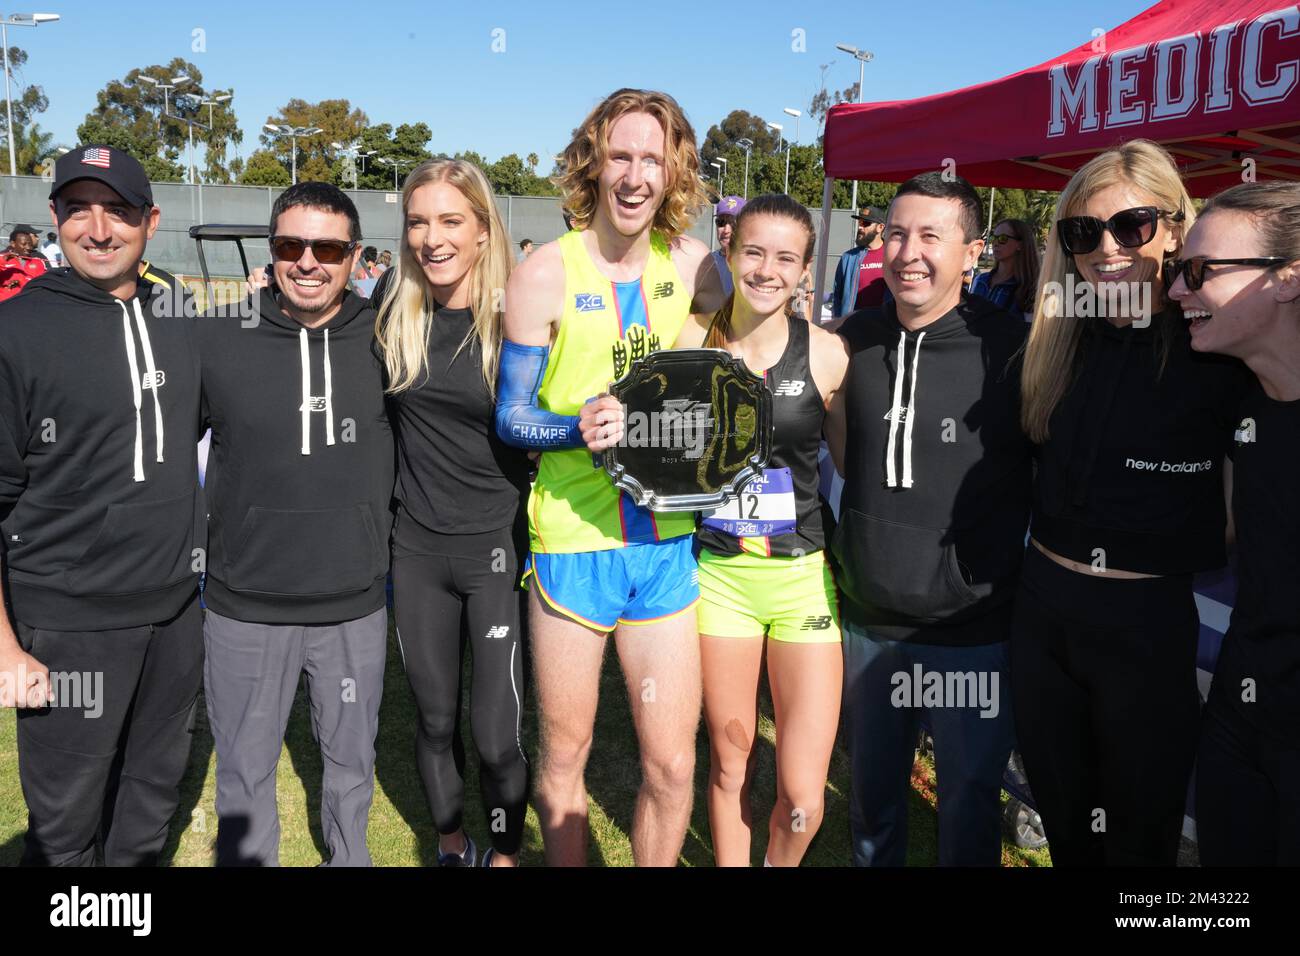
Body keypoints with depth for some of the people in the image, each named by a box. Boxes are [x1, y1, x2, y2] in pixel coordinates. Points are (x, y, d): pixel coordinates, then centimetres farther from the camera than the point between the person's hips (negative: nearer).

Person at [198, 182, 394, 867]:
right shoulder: (216, 340, -7)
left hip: (355, 605, 1)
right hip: (244, 609, 0)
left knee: (351, 765, 19)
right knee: (244, 773, 15)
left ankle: (349, 856, 42)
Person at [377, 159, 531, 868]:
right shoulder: (393, 318, 2)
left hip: (499, 545, -3)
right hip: (416, 548, 4)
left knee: (498, 731, 1)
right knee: (435, 718, 16)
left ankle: (505, 852, 27)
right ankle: (451, 845, 39)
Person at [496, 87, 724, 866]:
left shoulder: (689, 262, 2)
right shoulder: (548, 270, -7)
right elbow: (511, 415, -3)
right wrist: (578, 429, -22)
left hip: (665, 542, 3)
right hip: (573, 539, -2)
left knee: (673, 765, 7)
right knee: (564, 755, 13)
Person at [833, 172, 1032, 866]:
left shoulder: (1008, 349, -13)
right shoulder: (856, 340, 0)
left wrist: (997, 572, -3)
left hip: (973, 632, -3)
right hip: (867, 621, 4)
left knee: (969, 803, 13)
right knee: (871, 793, 20)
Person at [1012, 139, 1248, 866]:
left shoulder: (1219, 350, -11)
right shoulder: (1060, 340, 3)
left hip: (1152, 622, -4)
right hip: (1043, 610, 4)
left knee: (1137, 838, 13)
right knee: (1065, 826, 21)